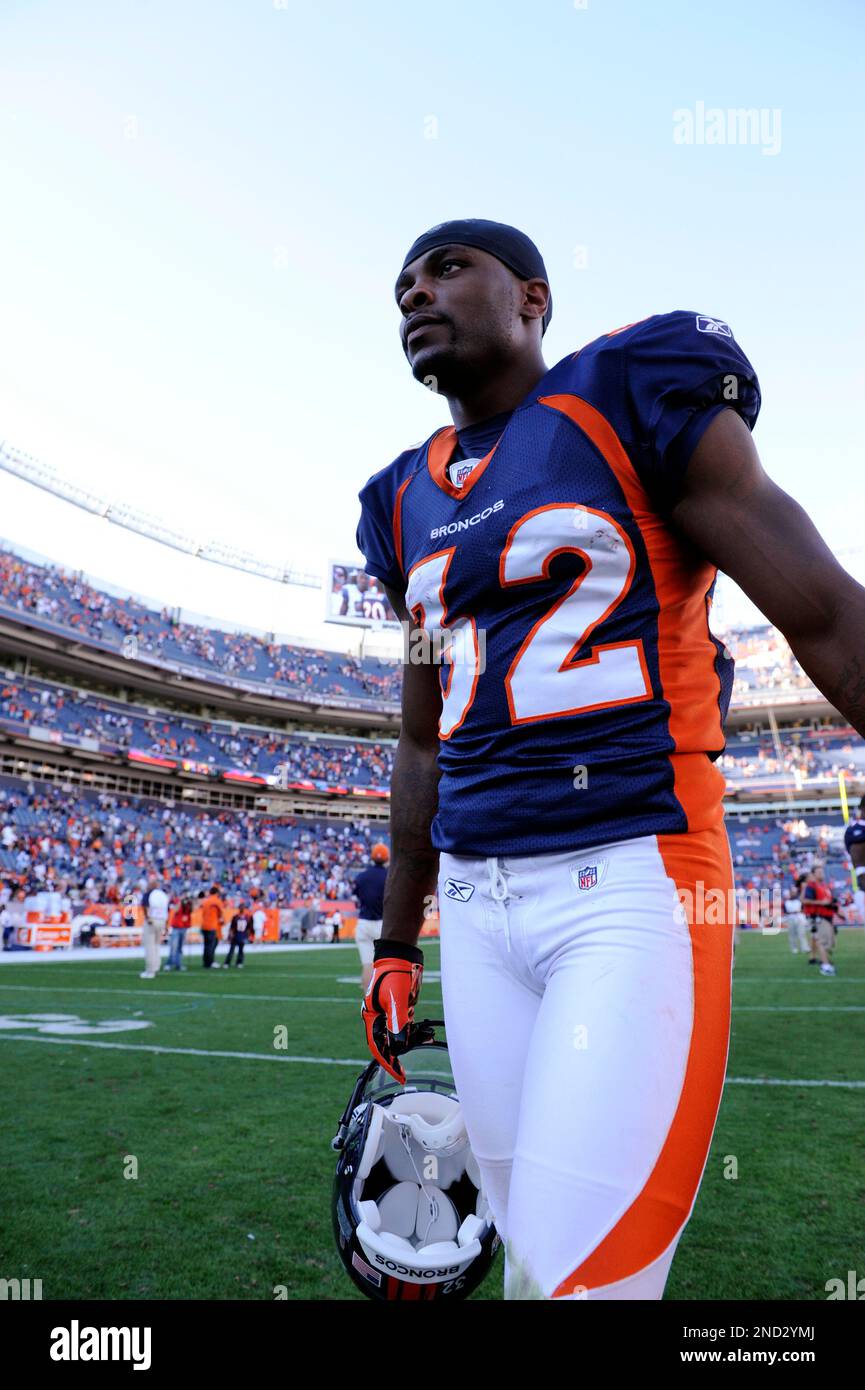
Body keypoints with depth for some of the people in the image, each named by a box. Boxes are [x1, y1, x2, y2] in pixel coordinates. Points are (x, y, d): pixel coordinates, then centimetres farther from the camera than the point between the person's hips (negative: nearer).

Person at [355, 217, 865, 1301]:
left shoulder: (629, 399, -1)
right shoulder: (409, 502, 16)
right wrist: (397, 942, 24)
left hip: (631, 884, -5)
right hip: (478, 906, 6)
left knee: (582, 1271, -7)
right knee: (537, 1247, 15)